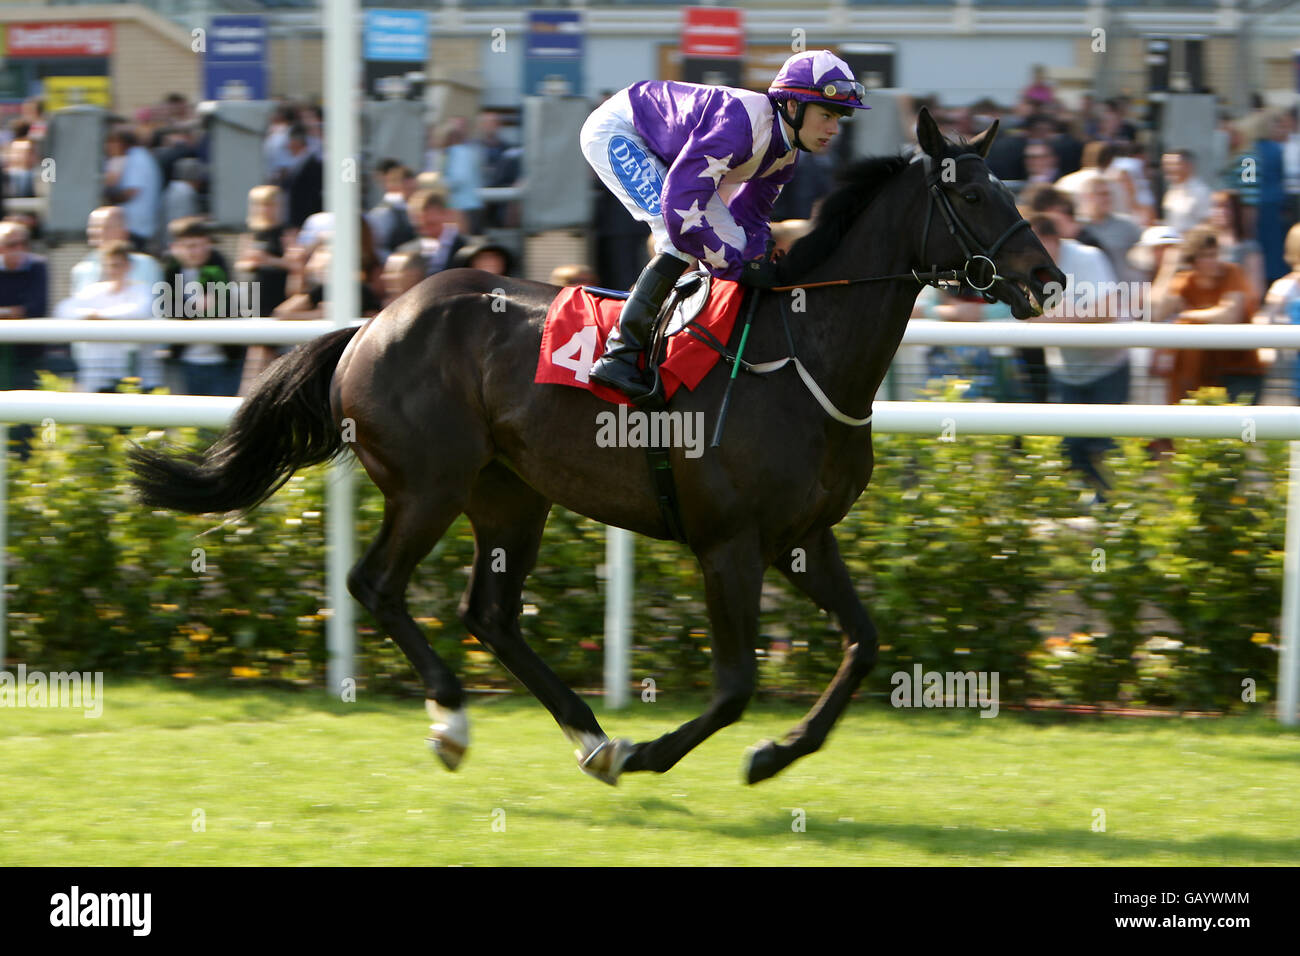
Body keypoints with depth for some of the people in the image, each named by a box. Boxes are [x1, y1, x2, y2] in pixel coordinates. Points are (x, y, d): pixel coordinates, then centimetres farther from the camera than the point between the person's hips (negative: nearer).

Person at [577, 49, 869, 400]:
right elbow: (679, 207, -40)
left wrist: (756, 263, -15)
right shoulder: (740, 124, -37)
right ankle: (620, 354, -24)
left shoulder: (786, 154, -8)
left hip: (661, 153, 10)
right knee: (682, 238, -25)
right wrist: (737, 266, -32)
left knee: (732, 241, 3)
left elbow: (750, 214, 6)